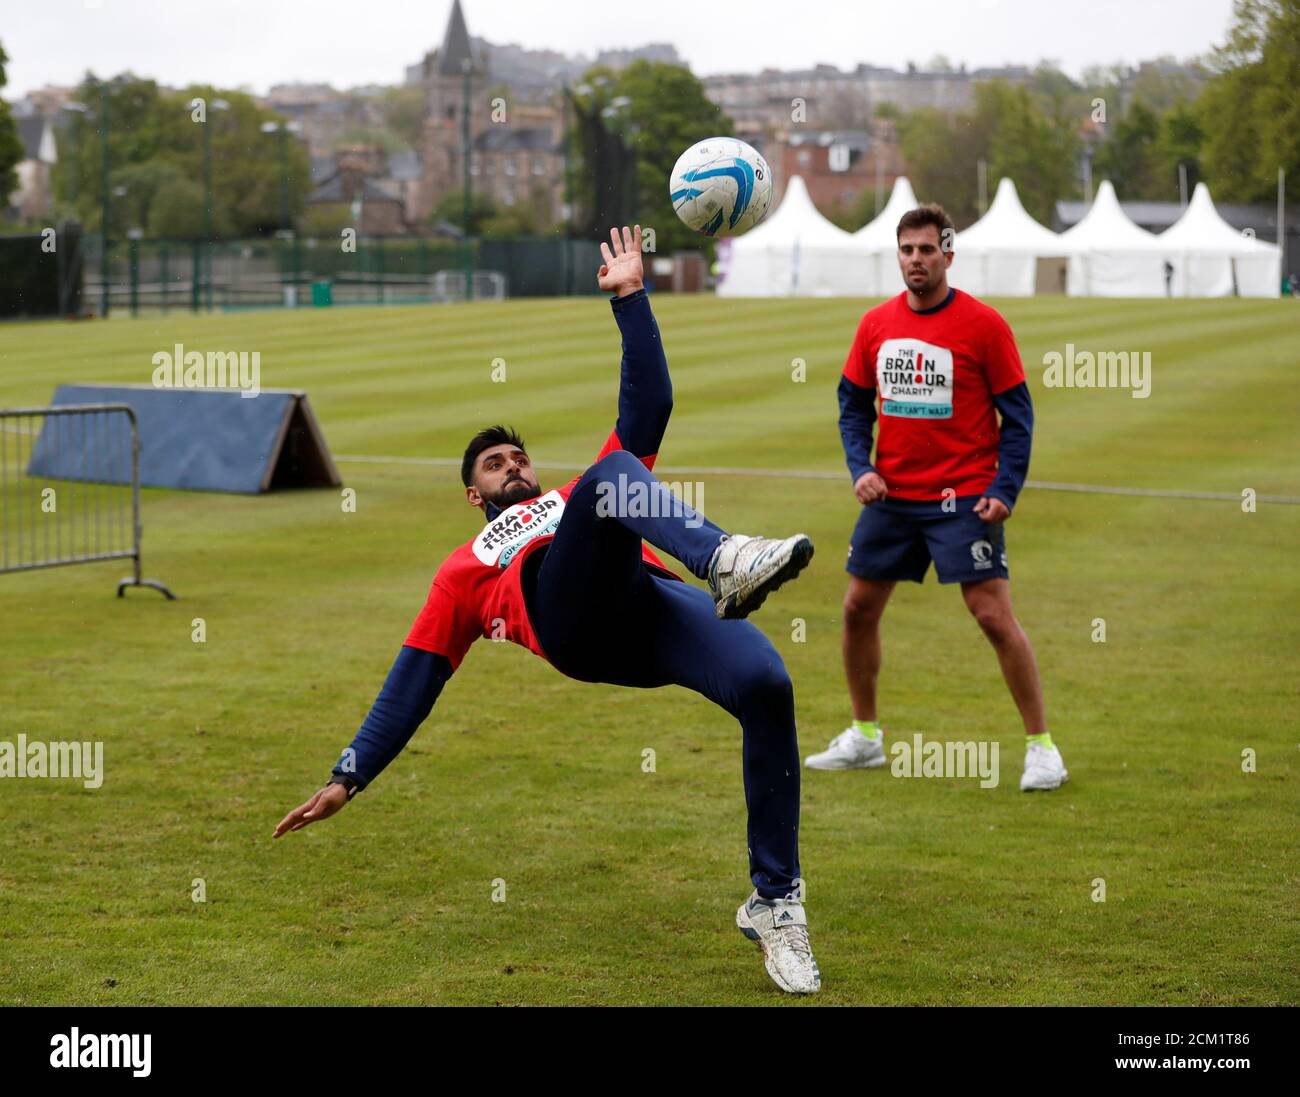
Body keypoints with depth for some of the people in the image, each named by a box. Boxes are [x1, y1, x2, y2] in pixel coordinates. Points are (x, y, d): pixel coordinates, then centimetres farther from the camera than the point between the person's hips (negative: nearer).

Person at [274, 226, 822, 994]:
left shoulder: (581, 493, 43)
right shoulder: (465, 569, 39)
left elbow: (646, 408, 33)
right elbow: (415, 682, 34)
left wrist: (631, 298, 29)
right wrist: (349, 777, 25)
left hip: (650, 597, 2)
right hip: (564, 608, -2)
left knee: (766, 684, -28)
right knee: (612, 475, -27)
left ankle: (775, 902, -16)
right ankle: (724, 559, -57)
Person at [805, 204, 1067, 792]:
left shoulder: (983, 324, -9)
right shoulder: (875, 324, 5)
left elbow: (1017, 413, -6)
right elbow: (853, 403, 13)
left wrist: (1004, 490, -15)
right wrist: (860, 468, -3)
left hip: (962, 496, -5)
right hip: (891, 495, 5)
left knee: (995, 615, -10)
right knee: (858, 608, 8)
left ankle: (1042, 746, 1)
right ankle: (864, 736, 26)